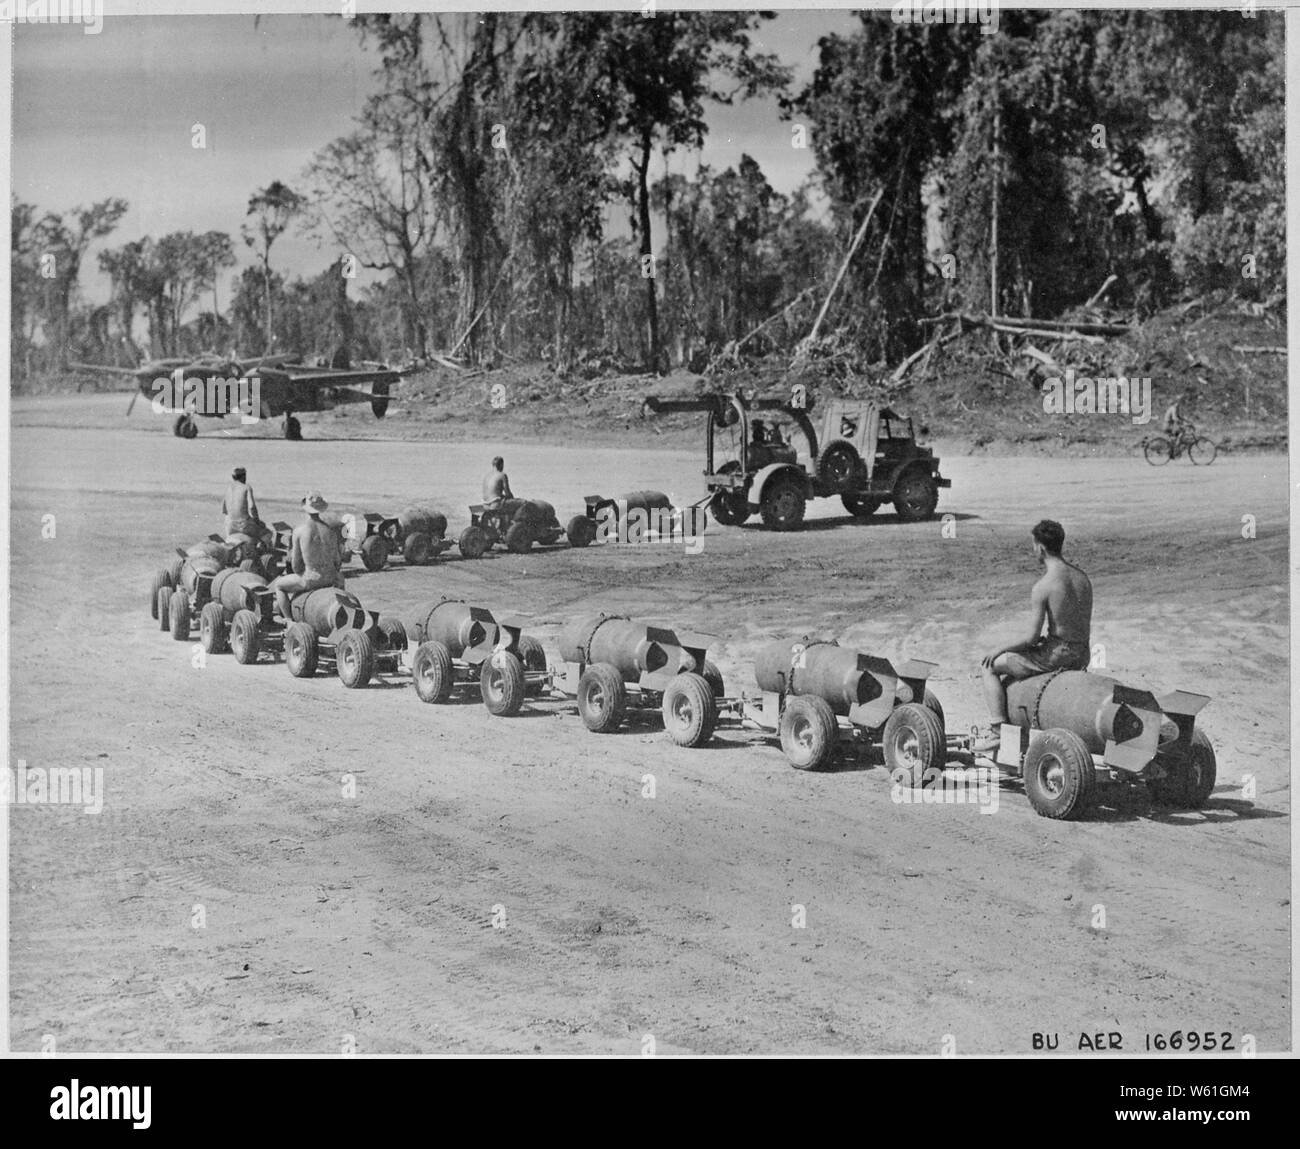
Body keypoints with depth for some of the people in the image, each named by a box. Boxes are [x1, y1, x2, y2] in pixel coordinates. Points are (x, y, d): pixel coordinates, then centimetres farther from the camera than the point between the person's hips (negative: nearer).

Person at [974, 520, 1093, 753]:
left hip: (1057, 655, -8)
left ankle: (998, 731, 2)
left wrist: (1000, 650, -2)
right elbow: (1083, 626, 15)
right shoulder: (1083, 578, 7)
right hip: (1082, 655, 8)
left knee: (991, 666, 8)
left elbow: (1031, 637, -17)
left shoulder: (1042, 587, -17)